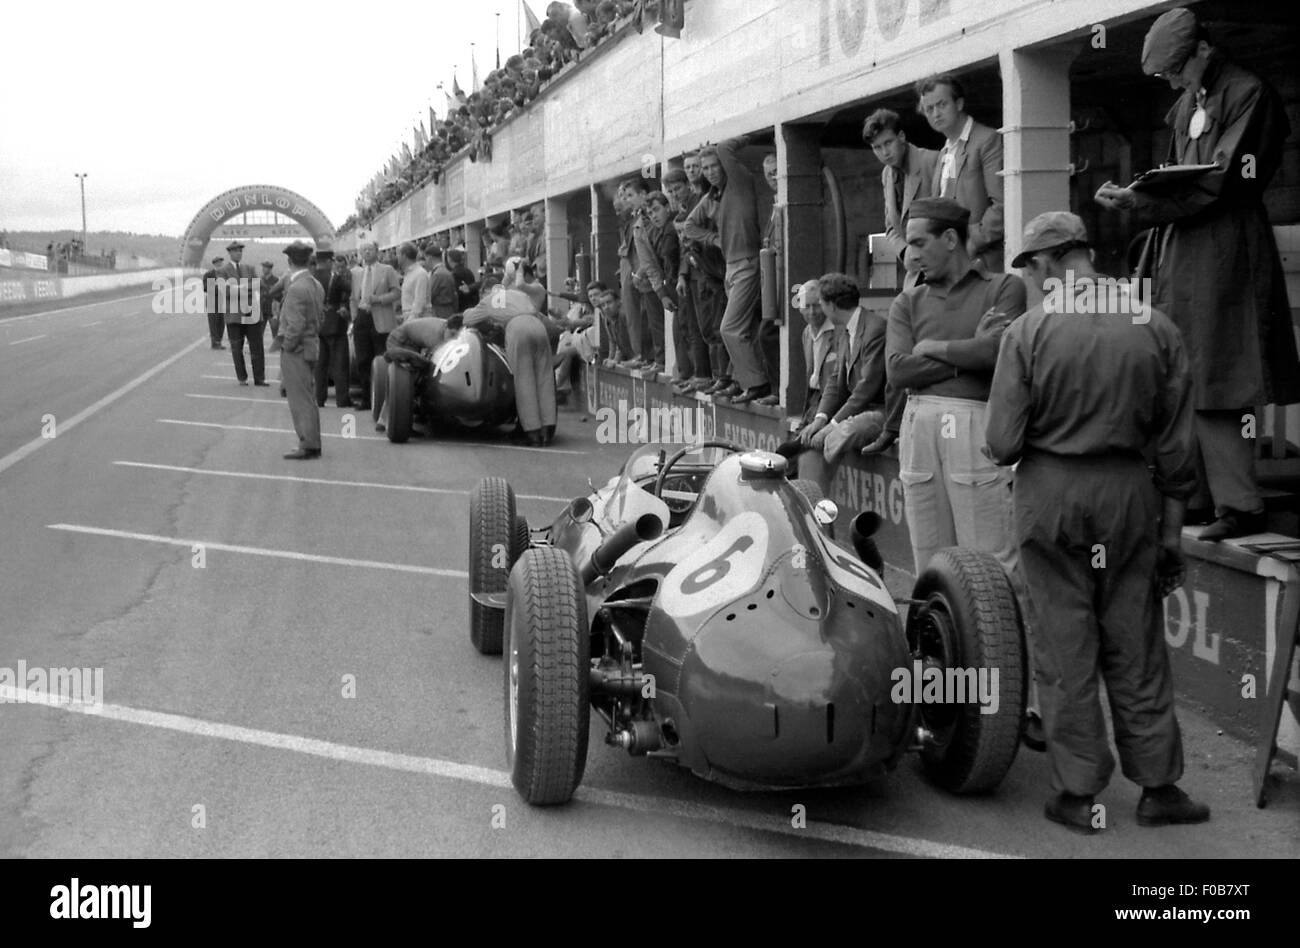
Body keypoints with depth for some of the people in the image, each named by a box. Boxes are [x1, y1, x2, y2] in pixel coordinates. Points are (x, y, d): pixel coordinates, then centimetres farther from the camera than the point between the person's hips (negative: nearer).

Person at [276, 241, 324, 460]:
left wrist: (287, 346, -11)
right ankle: (312, 443, 23)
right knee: (308, 399, 17)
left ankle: (308, 446, 2)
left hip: (296, 350, -9)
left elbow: (295, 325, -23)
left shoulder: (296, 288, -20)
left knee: (301, 400, -2)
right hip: (311, 345, 9)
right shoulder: (316, 285, 8)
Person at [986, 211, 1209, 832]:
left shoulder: (1027, 332, -10)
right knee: (1136, 648, 12)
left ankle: (1077, 793, 14)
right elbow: (1177, 447, 2)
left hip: (1049, 492, -2)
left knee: (1064, 648, 7)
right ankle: (1158, 787, 20)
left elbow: (1002, 443, -11)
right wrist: (1172, 529, 10)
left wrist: (1014, 447, 12)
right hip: (1130, 493, 2)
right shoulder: (1156, 329, -1)